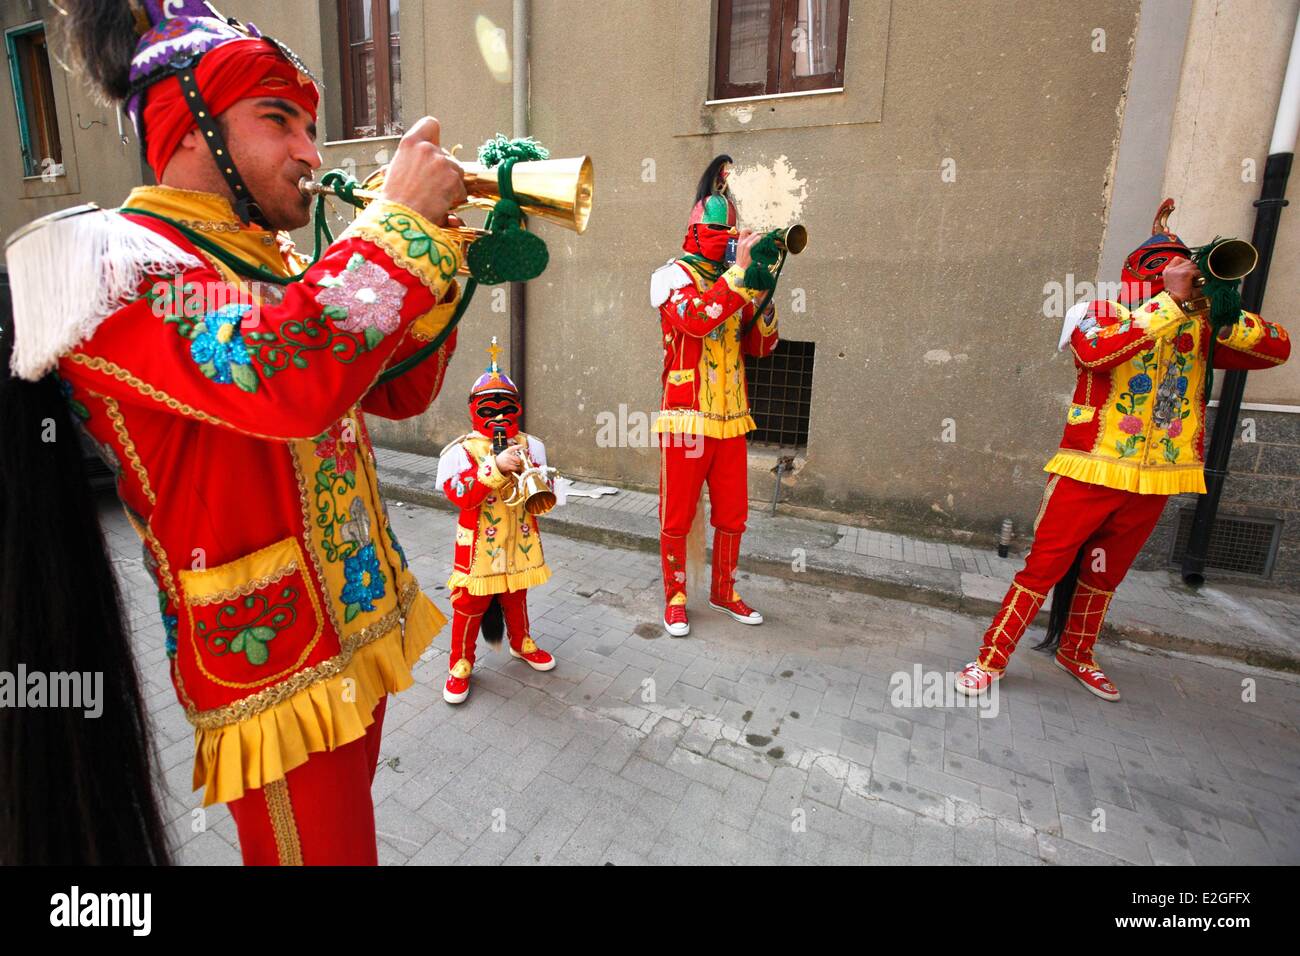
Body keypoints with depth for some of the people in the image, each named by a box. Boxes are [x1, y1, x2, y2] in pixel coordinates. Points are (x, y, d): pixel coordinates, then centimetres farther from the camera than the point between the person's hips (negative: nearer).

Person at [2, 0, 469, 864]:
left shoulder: (279, 264, 10)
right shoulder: (110, 262, -14)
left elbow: (400, 392, 10)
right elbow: (275, 379, -34)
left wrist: (435, 250, -2)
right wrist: (403, 218, -23)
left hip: (360, 626, 8)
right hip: (272, 664, -7)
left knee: (348, 832, 26)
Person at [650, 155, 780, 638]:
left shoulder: (732, 282, 14)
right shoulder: (674, 276, -4)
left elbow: (761, 345, 9)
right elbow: (697, 319, -25)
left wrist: (759, 291, -3)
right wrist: (740, 272, -21)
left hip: (731, 416, 6)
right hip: (688, 416, -6)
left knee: (732, 514, 13)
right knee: (678, 515, 4)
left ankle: (724, 591, 31)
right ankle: (675, 598, 21)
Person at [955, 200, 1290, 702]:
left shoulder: (1200, 329, 10)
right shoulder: (1098, 315, -5)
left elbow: (1278, 348, 4)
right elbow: (1097, 351, -26)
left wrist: (1220, 312, -11)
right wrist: (1172, 301, -21)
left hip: (1157, 478, 5)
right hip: (1091, 471, -5)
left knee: (1106, 573, 17)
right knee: (1045, 564, -4)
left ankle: (1075, 654, 36)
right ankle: (991, 659, 6)